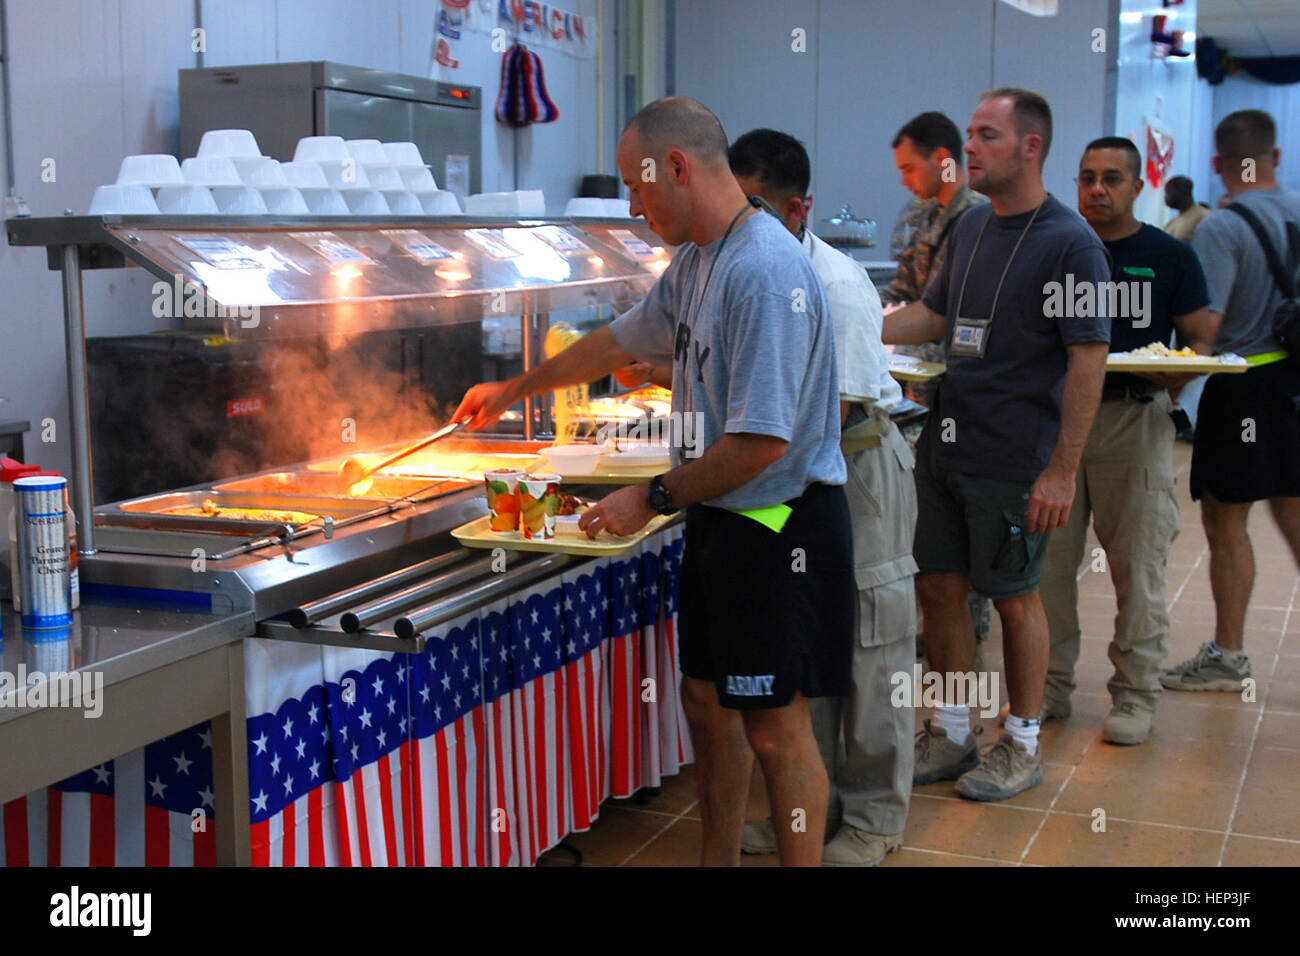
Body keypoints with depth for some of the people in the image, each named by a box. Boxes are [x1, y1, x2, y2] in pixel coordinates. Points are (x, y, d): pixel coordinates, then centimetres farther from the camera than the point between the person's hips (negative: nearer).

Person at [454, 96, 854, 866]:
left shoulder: (765, 272, -24)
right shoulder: (695, 261, 9)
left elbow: (761, 442, -27)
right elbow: (623, 340, 26)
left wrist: (655, 498, -14)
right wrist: (513, 391, 35)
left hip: (781, 527, -10)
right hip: (720, 518, 10)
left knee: (776, 728, -1)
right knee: (708, 701, 18)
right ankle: (719, 858, 34)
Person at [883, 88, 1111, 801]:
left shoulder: (1068, 243, -11)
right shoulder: (970, 227, 10)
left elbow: (1089, 360, -14)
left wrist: (1063, 470, -18)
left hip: (1014, 460, -7)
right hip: (945, 442, 7)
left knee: (1014, 596, 5)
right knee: (939, 587, 10)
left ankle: (1022, 744, 22)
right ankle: (952, 734, 26)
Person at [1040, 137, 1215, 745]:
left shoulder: (1170, 257, 4)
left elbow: (1202, 339, 5)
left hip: (1135, 417, -2)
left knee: (1137, 561, 0)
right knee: (1047, 557, 4)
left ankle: (1135, 694, 12)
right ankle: (1050, 684, 17)